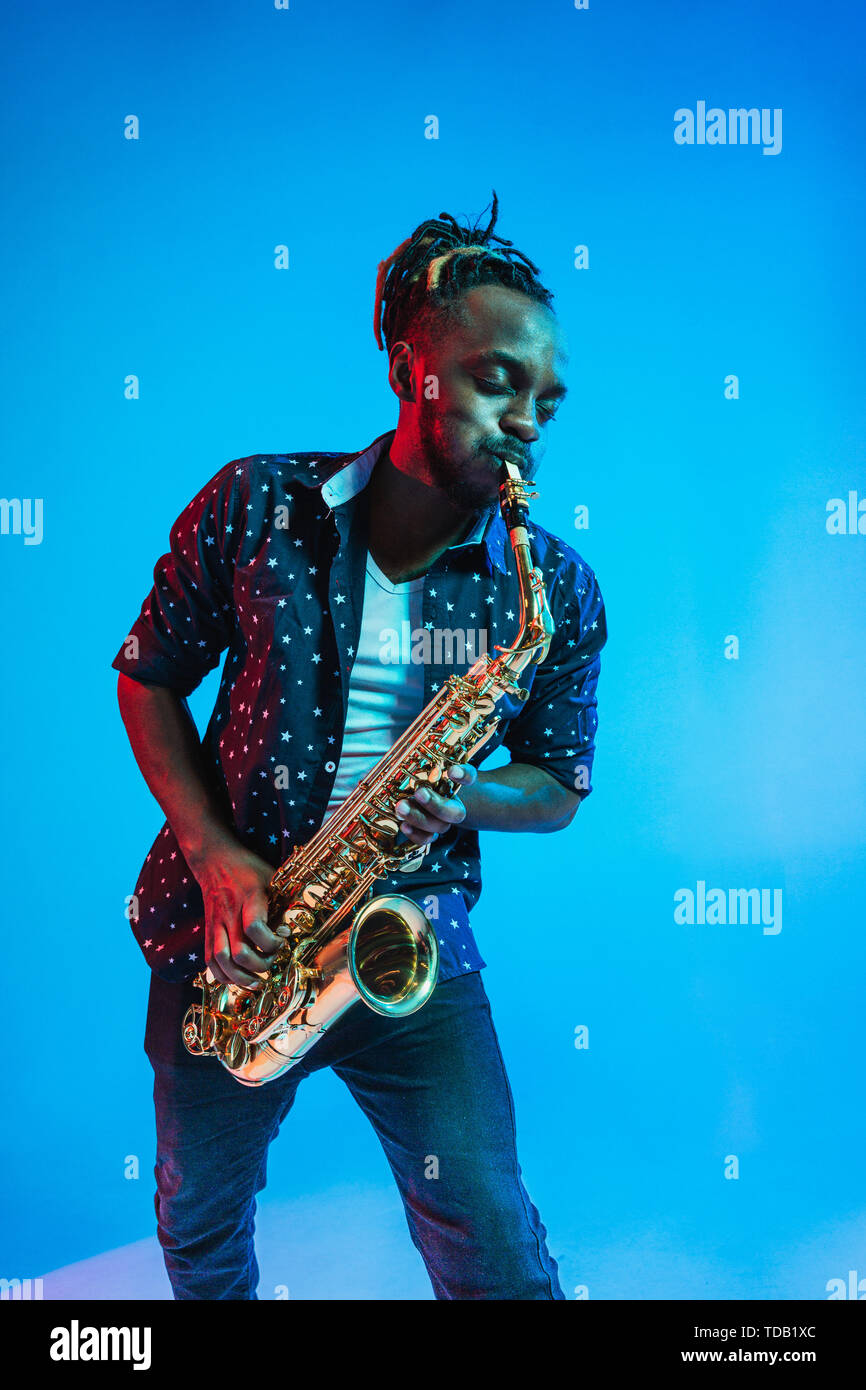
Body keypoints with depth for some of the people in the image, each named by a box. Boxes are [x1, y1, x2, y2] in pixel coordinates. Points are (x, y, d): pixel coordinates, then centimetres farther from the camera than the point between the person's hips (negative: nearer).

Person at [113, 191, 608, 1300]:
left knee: (497, 1261, -2)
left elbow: (560, 786, 3)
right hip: (229, 935, 1)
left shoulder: (558, 590, -8)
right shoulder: (254, 506, -9)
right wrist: (212, 851, -12)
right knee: (199, 1233, 21)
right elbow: (148, 677, 1)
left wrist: (466, 801, -20)